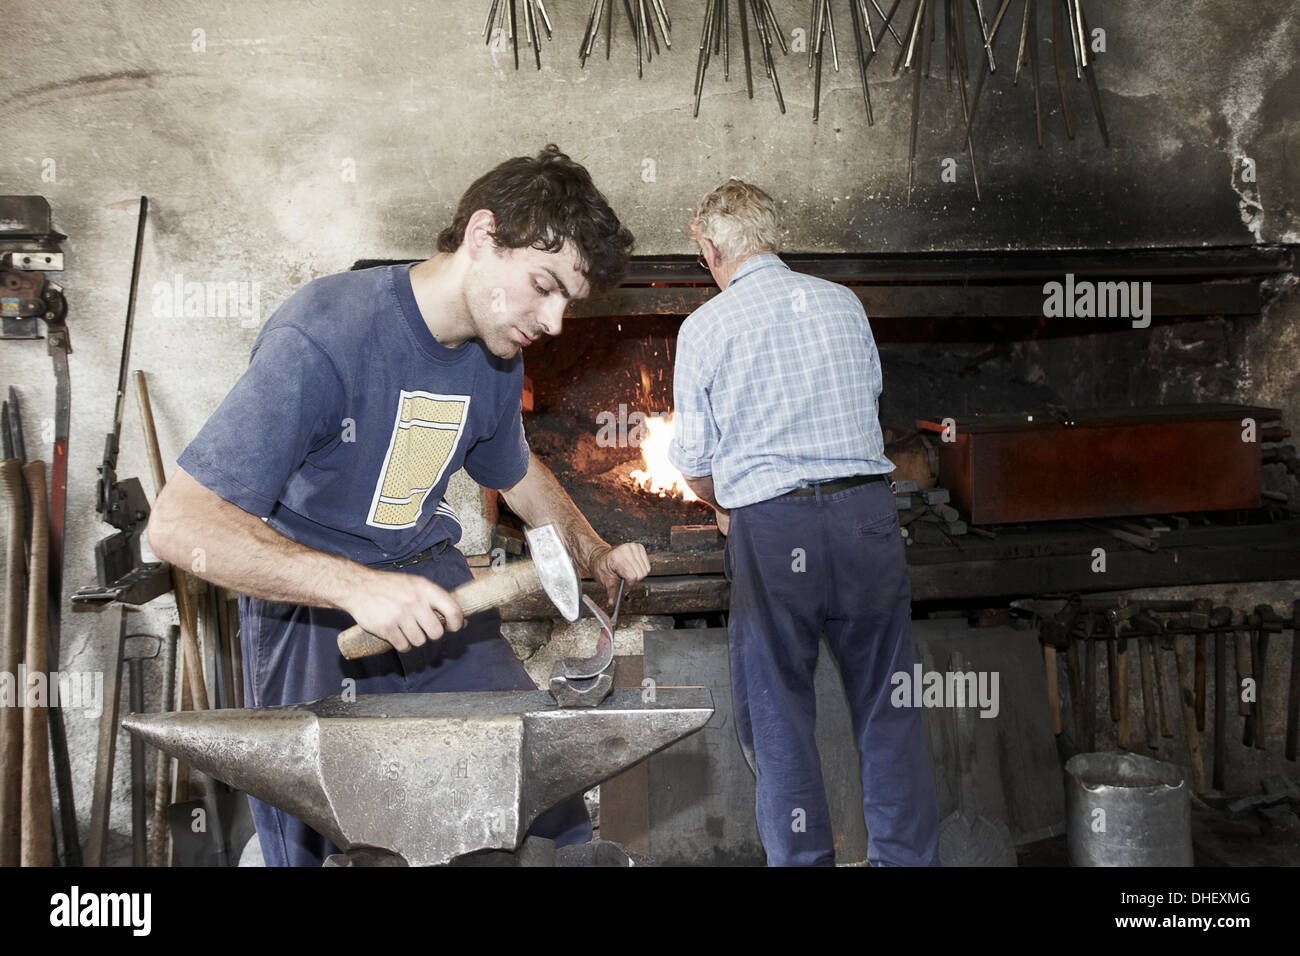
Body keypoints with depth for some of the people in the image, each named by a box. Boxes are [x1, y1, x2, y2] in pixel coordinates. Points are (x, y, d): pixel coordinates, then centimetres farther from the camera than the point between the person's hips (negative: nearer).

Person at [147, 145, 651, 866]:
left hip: (430, 588, 6)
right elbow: (180, 523, -29)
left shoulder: (498, 359, -1)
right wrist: (355, 586, -40)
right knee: (322, 845, -1)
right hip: (308, 609, -6)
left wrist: (595, 554, 5)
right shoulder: (325, 334, -25)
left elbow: (515, 471, 21)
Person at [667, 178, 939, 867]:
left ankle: (802, 858, 15)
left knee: (776, 712, 9)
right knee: (886, 705, 12)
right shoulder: (843, 303, 9)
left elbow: (693, 456, 3)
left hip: (769, 526, -3)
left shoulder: (703, 327, 0)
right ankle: (906, 856, 21)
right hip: (867, 508, 3)